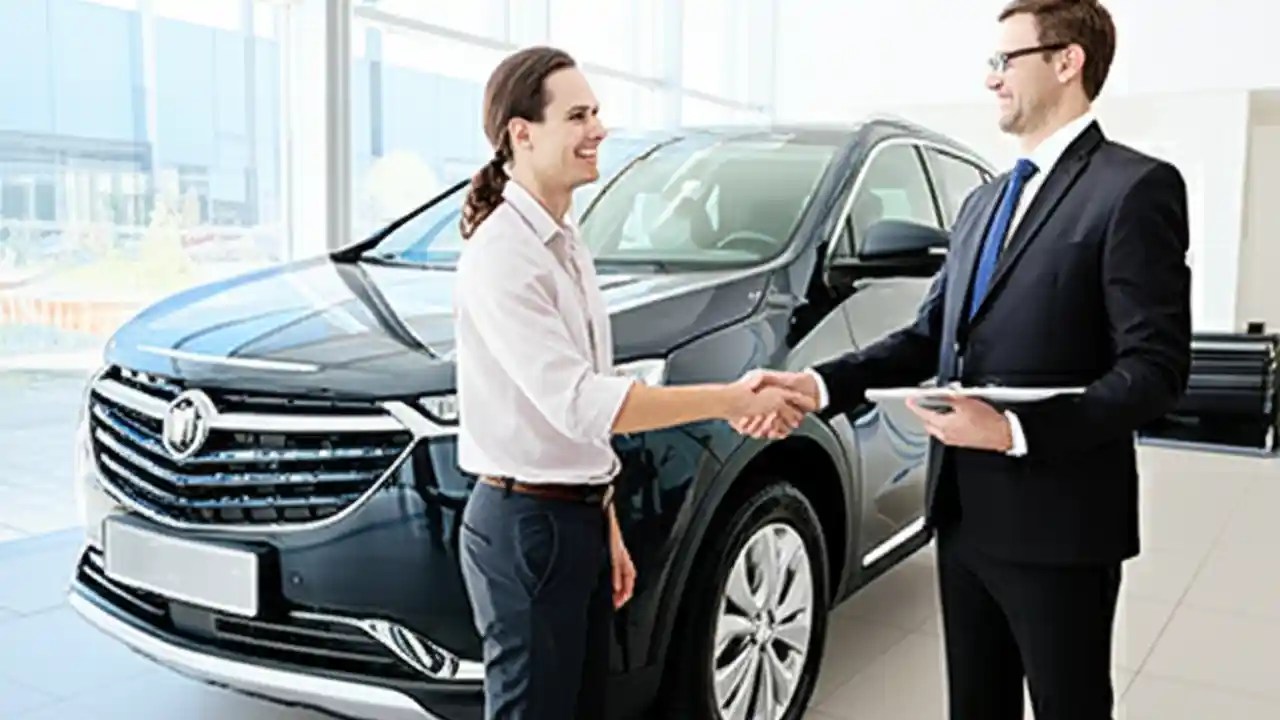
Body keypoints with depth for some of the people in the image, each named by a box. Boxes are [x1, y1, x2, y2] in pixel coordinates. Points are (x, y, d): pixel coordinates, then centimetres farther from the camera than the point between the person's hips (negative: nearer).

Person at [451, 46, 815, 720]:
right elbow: (579, 403, -25)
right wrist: (735, 400, -24)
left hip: (579, 517, 8)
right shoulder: (500, 258, -17)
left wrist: (607, 525, 14)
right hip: (526, 525, -8)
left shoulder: (567, 247, 11)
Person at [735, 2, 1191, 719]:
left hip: (1057, 519, -7)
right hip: (966, 512, 7)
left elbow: (1156, 369, -15)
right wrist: (817, 384, -1)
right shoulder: (984, 202, 16)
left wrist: (1016, 432, -24)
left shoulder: (1135, 187, -9)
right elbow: (930, 335, 13)